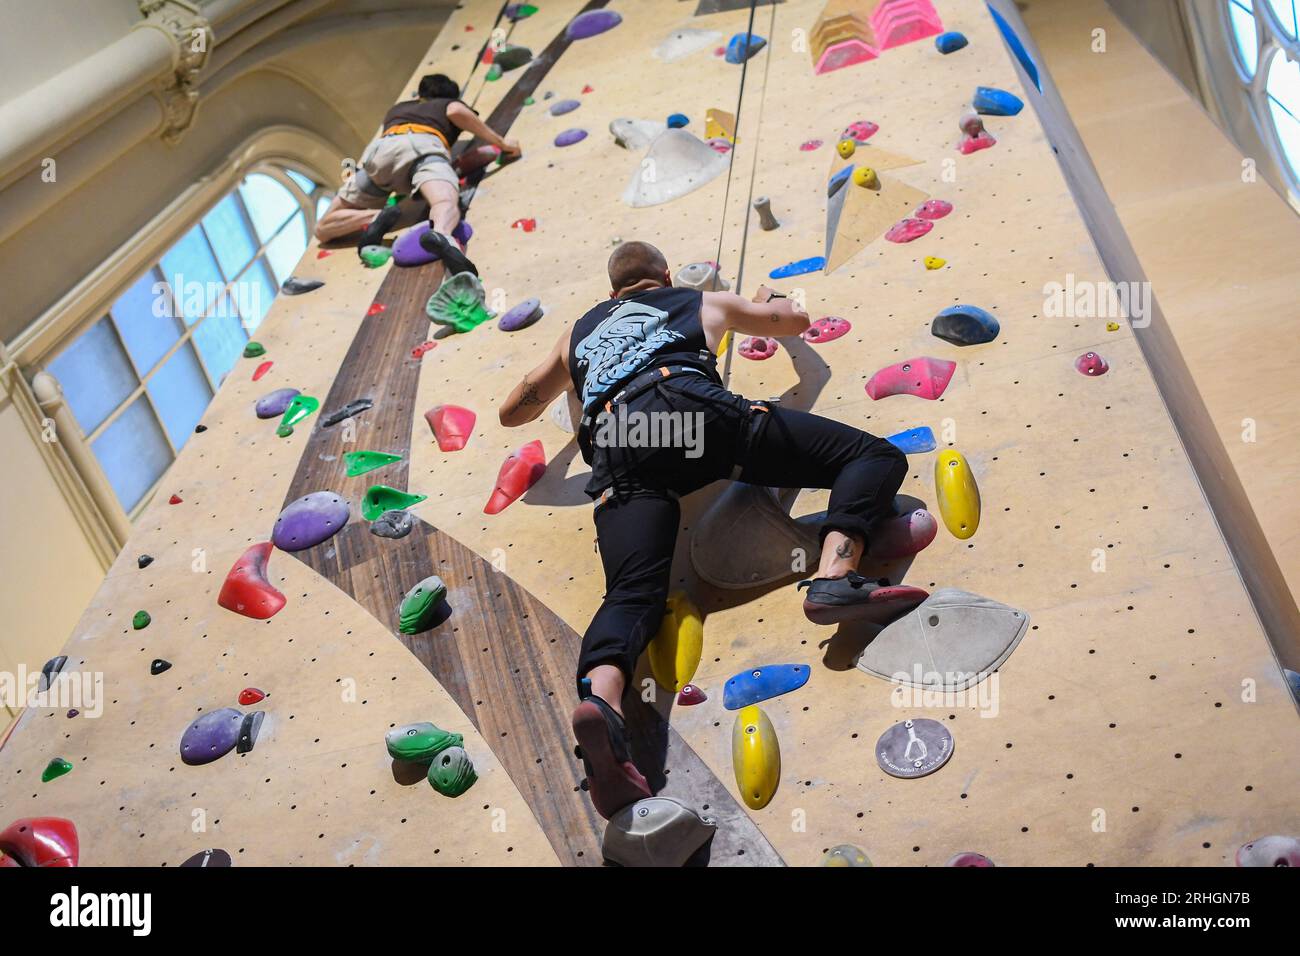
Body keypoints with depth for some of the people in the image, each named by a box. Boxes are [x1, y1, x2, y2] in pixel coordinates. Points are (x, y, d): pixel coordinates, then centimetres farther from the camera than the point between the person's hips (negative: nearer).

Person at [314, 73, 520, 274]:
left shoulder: (397, 109, 46)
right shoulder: (451, 103, 36)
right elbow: (456, 111, 8)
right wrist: (500, 142, 17)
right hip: (424, 144, -3)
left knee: (324, 230, 10)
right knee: (446, 203, -31)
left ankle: (376, 218, -20)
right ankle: (440, 235, -67)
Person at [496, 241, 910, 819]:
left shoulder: (580, 331, 40)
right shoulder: (703, 302, 36)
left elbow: (512, 412, 45)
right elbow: (795, 320, 48)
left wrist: (562, 380, 63)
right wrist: (770, 298, 71)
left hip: (613, 446, 3)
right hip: (692, 410, -2)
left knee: (632, 593, -14)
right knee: (874, 456, 1)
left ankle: (599, 698, -47)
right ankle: (834, 575, -28)